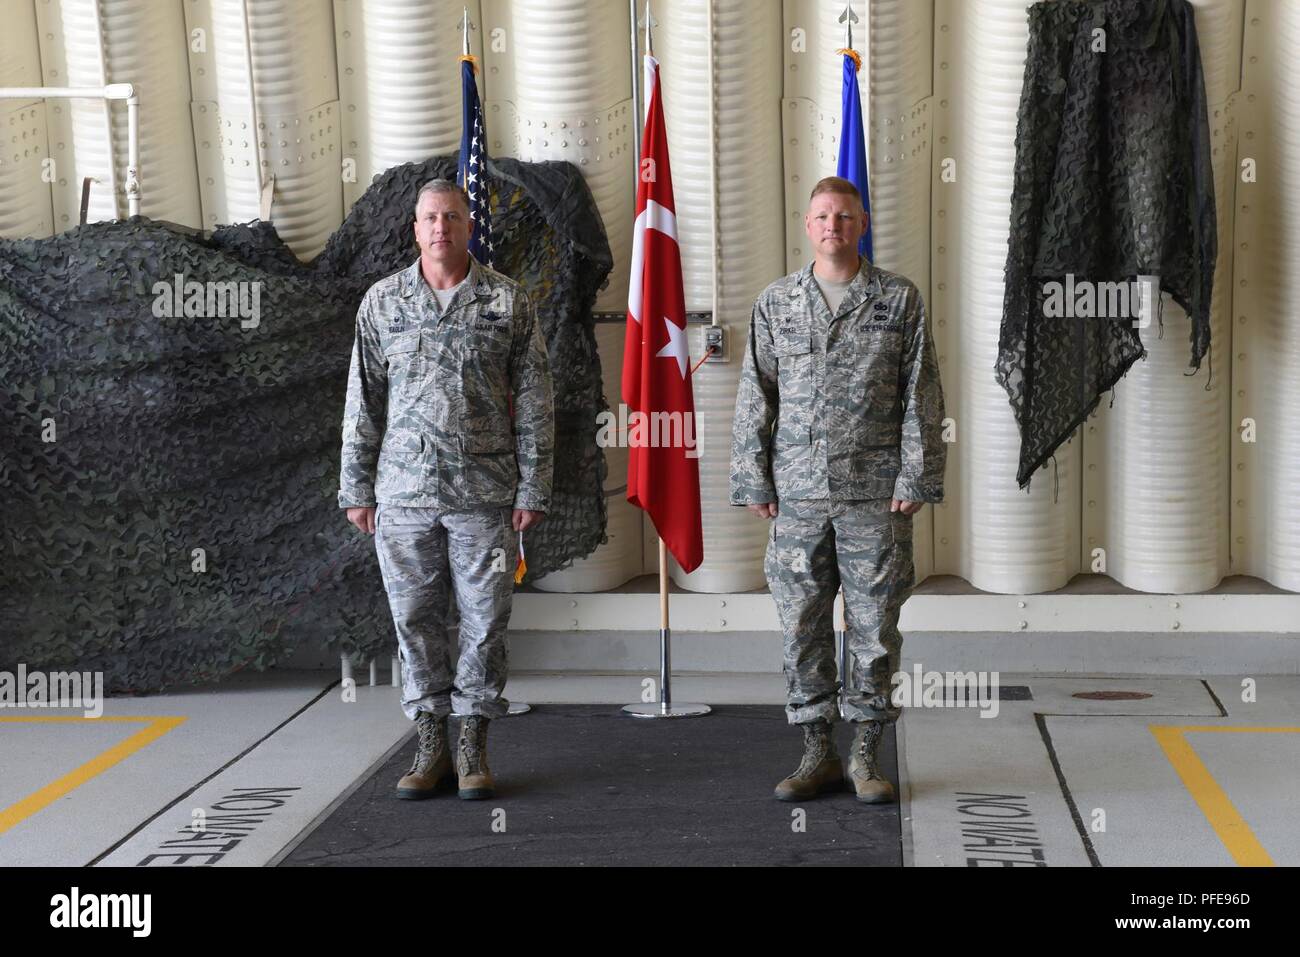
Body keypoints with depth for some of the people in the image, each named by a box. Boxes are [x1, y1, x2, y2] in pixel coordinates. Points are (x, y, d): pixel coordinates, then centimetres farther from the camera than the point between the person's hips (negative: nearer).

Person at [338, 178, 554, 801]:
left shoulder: (507, 302, 3)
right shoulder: (382, 302, 7)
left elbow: (534, 403, 2)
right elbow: (362, 401, 9)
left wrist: (533, 488, -3)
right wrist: (356, 489, 5)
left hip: (485, 494, -1)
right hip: (403, 494, 1)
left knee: (484, 621, 3)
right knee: (415, 621, 6)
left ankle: (473, 748, 15)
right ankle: (431, 746, 17)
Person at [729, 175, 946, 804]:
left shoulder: (899, 300, 4)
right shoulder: (775, 303, 8)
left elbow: (921, 398, 2)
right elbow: (754, 399, 8)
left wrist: (915, 478, -5)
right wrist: (753, 482, 2)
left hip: (875, 493, -1)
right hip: (797, 493, 2)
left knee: (874, 625, 3)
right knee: (802, 627, 5)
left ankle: (866, 756, 16)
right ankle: (817, 754, 17)